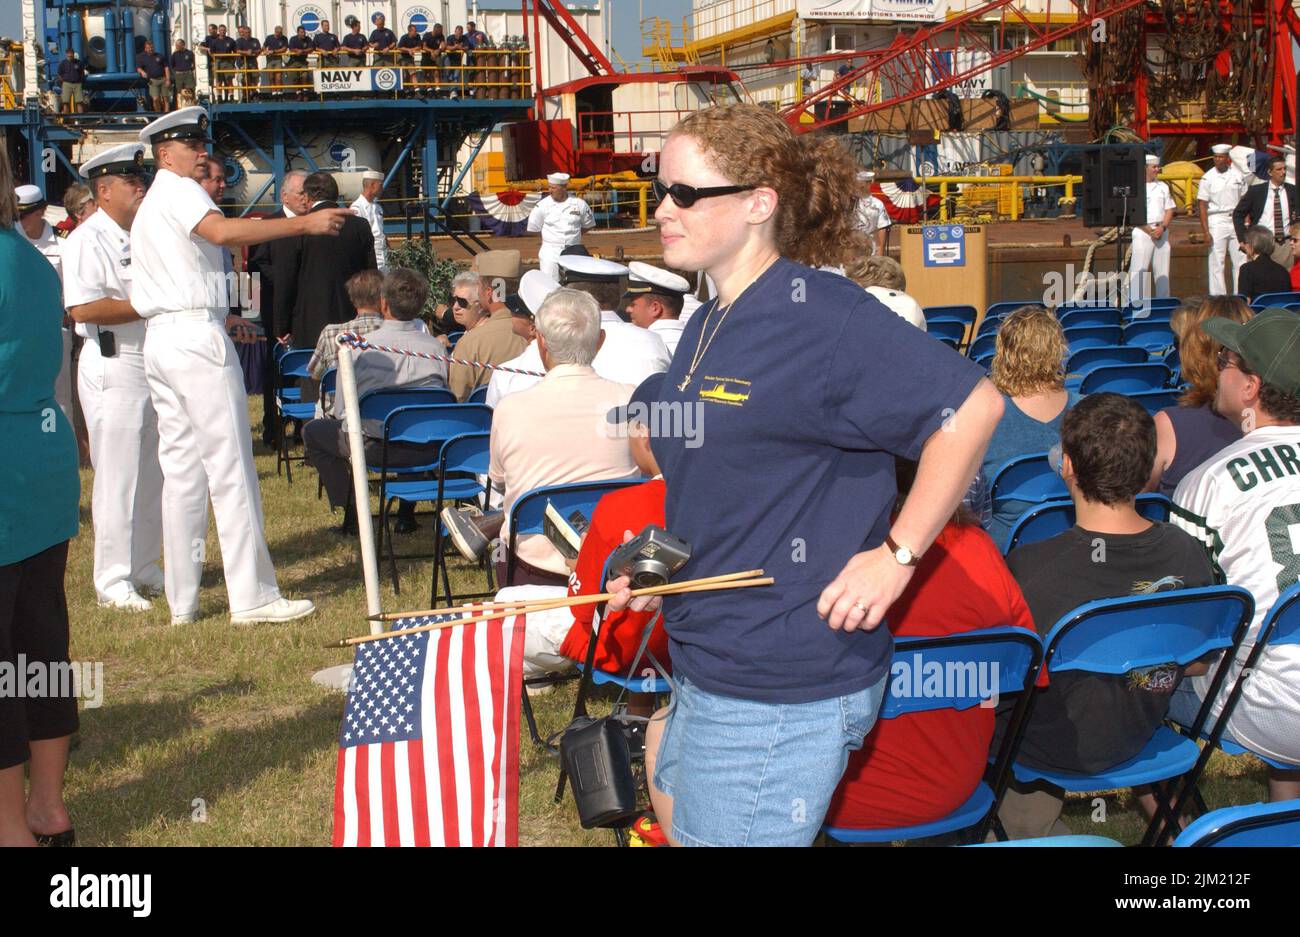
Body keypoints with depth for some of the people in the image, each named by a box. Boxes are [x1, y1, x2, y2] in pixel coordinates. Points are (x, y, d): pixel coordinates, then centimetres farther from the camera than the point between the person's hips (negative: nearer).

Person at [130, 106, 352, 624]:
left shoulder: (150, 206, 26)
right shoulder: (178, 191, -5)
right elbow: (221, 231, -25)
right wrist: (304, 223, -28)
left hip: (160, 340, 10)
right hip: (196, 335, -10)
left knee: (181, 470, 9)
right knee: (230, 468, -8)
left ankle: (181, 601, 10)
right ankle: (252, 596, -7)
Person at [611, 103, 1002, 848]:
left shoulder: (819, 317, -18)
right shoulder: (709, 326, 12)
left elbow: (972, 404, -23)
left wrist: (896, 555, -20)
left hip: (781, 691, -10)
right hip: (705, 668, 10)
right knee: (680, 826, 24)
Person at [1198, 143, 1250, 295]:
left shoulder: (1239, 175, 6)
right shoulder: (1208, 178, -1)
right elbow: (1202, 205, -3)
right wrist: (1205, 231, -10)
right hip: (1217, 220, -2)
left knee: (1240, 261, 3)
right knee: (1216, 262, -4)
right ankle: (1217, 297, 1)